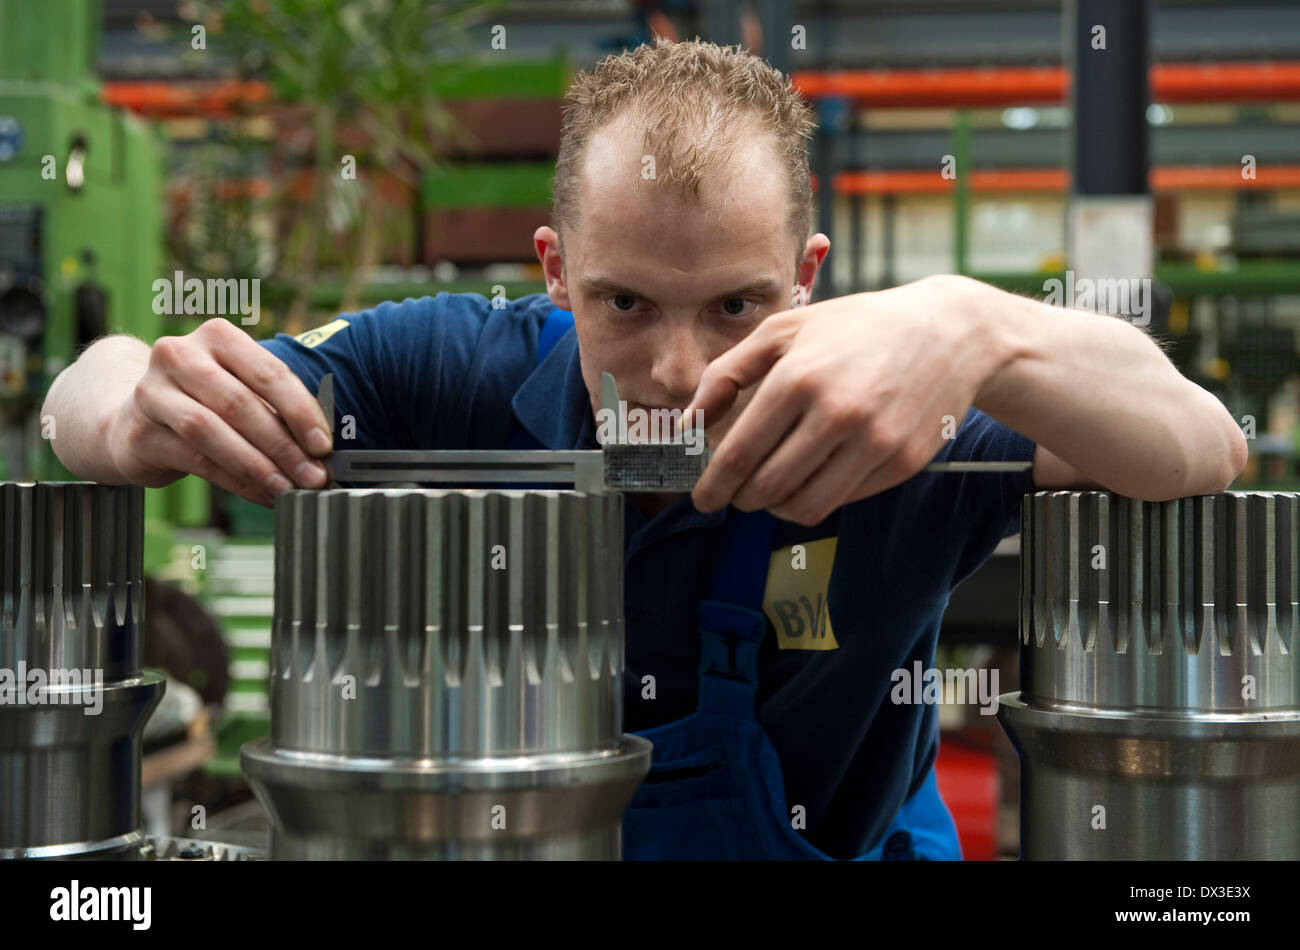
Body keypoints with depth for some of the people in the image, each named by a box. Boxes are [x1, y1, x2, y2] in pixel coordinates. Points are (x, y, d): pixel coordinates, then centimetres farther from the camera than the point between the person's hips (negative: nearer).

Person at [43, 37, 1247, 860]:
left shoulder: (882, 413, -19)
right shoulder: (462, 371, -15)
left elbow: (1206, 445, -29)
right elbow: (92, 395, -13)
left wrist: (978, 328, -47)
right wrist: (138, 415, -38)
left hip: (843, 839, 0)